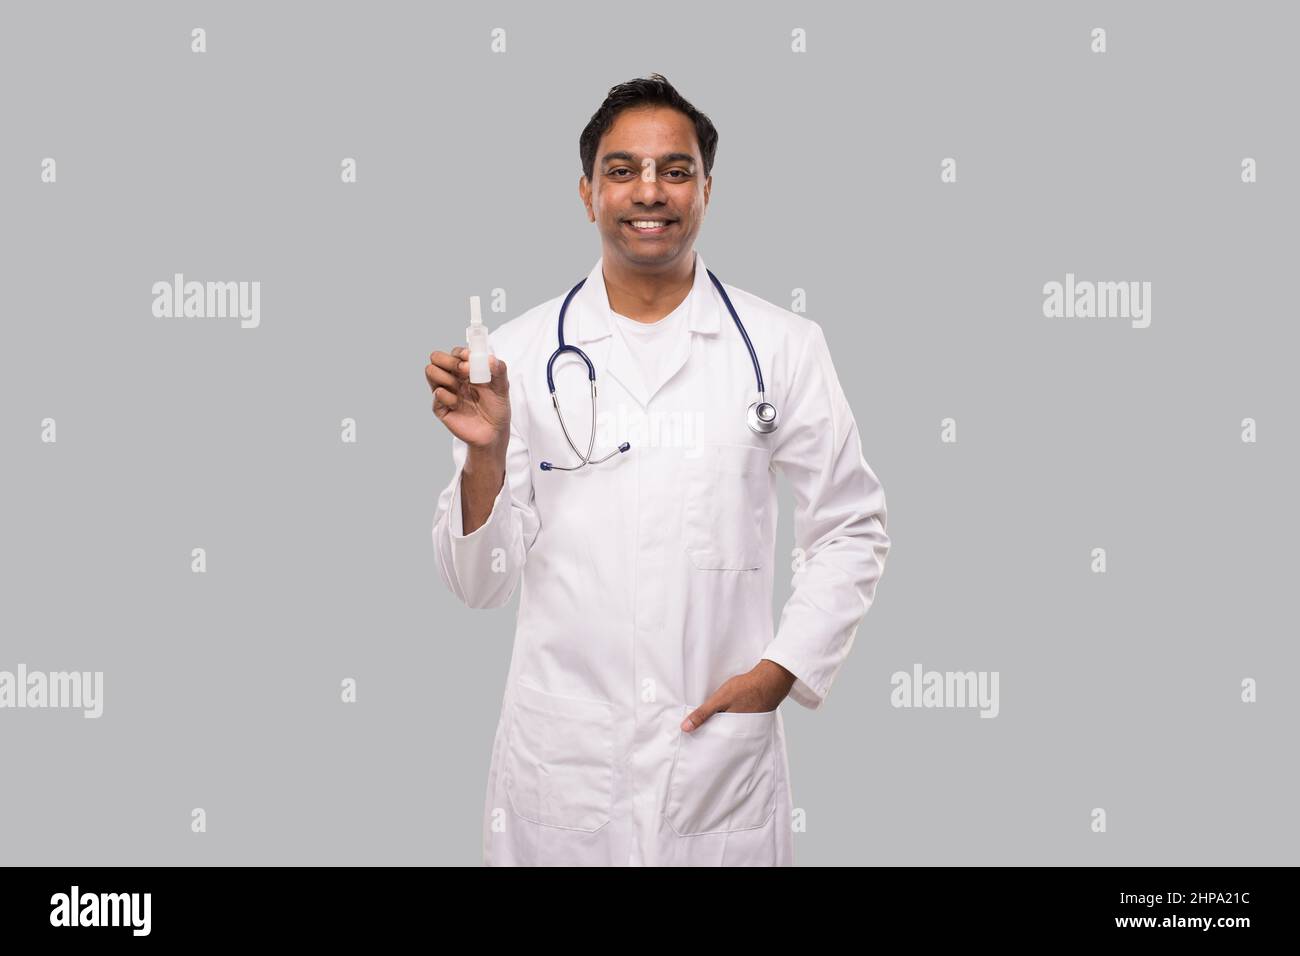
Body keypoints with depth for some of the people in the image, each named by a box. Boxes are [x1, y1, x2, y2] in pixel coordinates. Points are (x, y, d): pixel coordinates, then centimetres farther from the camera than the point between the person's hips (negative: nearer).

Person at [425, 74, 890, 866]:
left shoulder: (782, 347, 0)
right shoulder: (522, 352, 0)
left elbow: (852, 530, 7)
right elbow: (481, 581, 0)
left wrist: (783, 669, -3)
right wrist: (485, 453, -17)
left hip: (722, 750, 0)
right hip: (561, 756, 0)